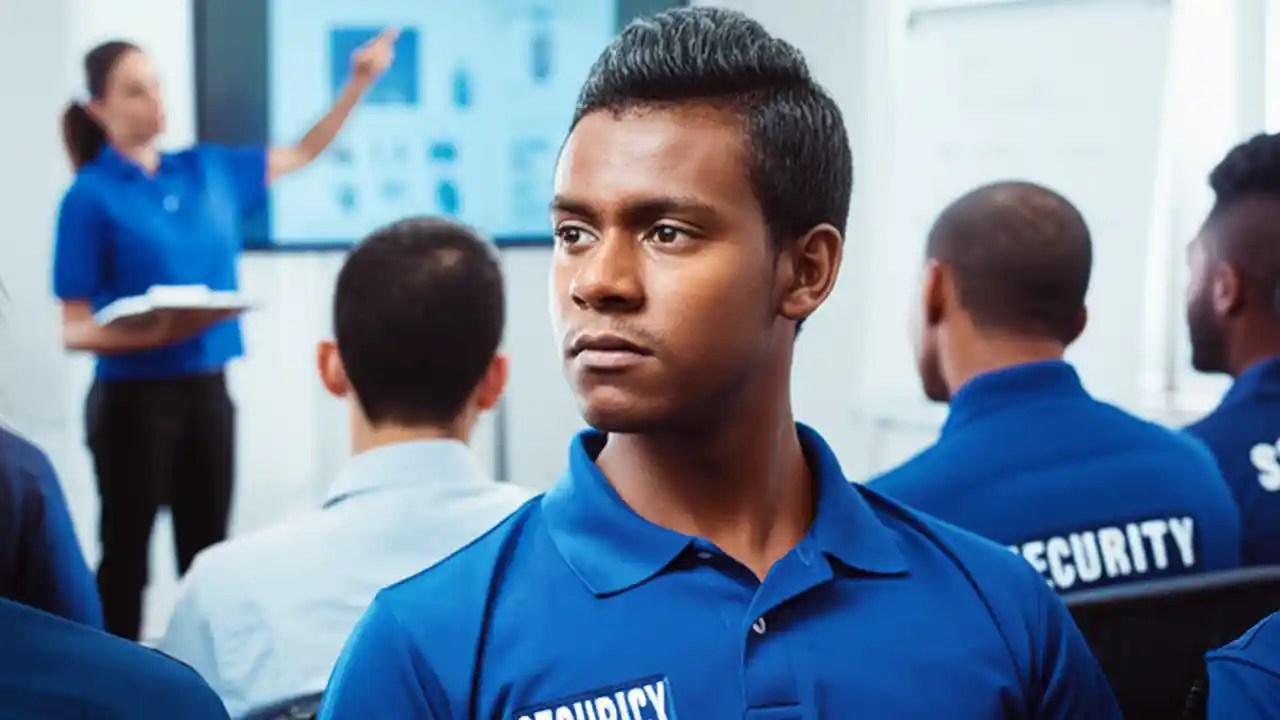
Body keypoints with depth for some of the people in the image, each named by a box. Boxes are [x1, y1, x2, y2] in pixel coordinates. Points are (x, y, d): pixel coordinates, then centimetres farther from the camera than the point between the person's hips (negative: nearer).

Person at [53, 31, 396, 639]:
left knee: (207, 555, 12)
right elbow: (73, 330, -9)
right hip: (133, 398, -5)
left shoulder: (206, 169, 6)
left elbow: (303, 154, 20)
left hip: (206, 390, 5)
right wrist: (142, 334, -28)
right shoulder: (92, 195, -8)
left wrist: (358, 83, 9)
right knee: (127, 556, 4)